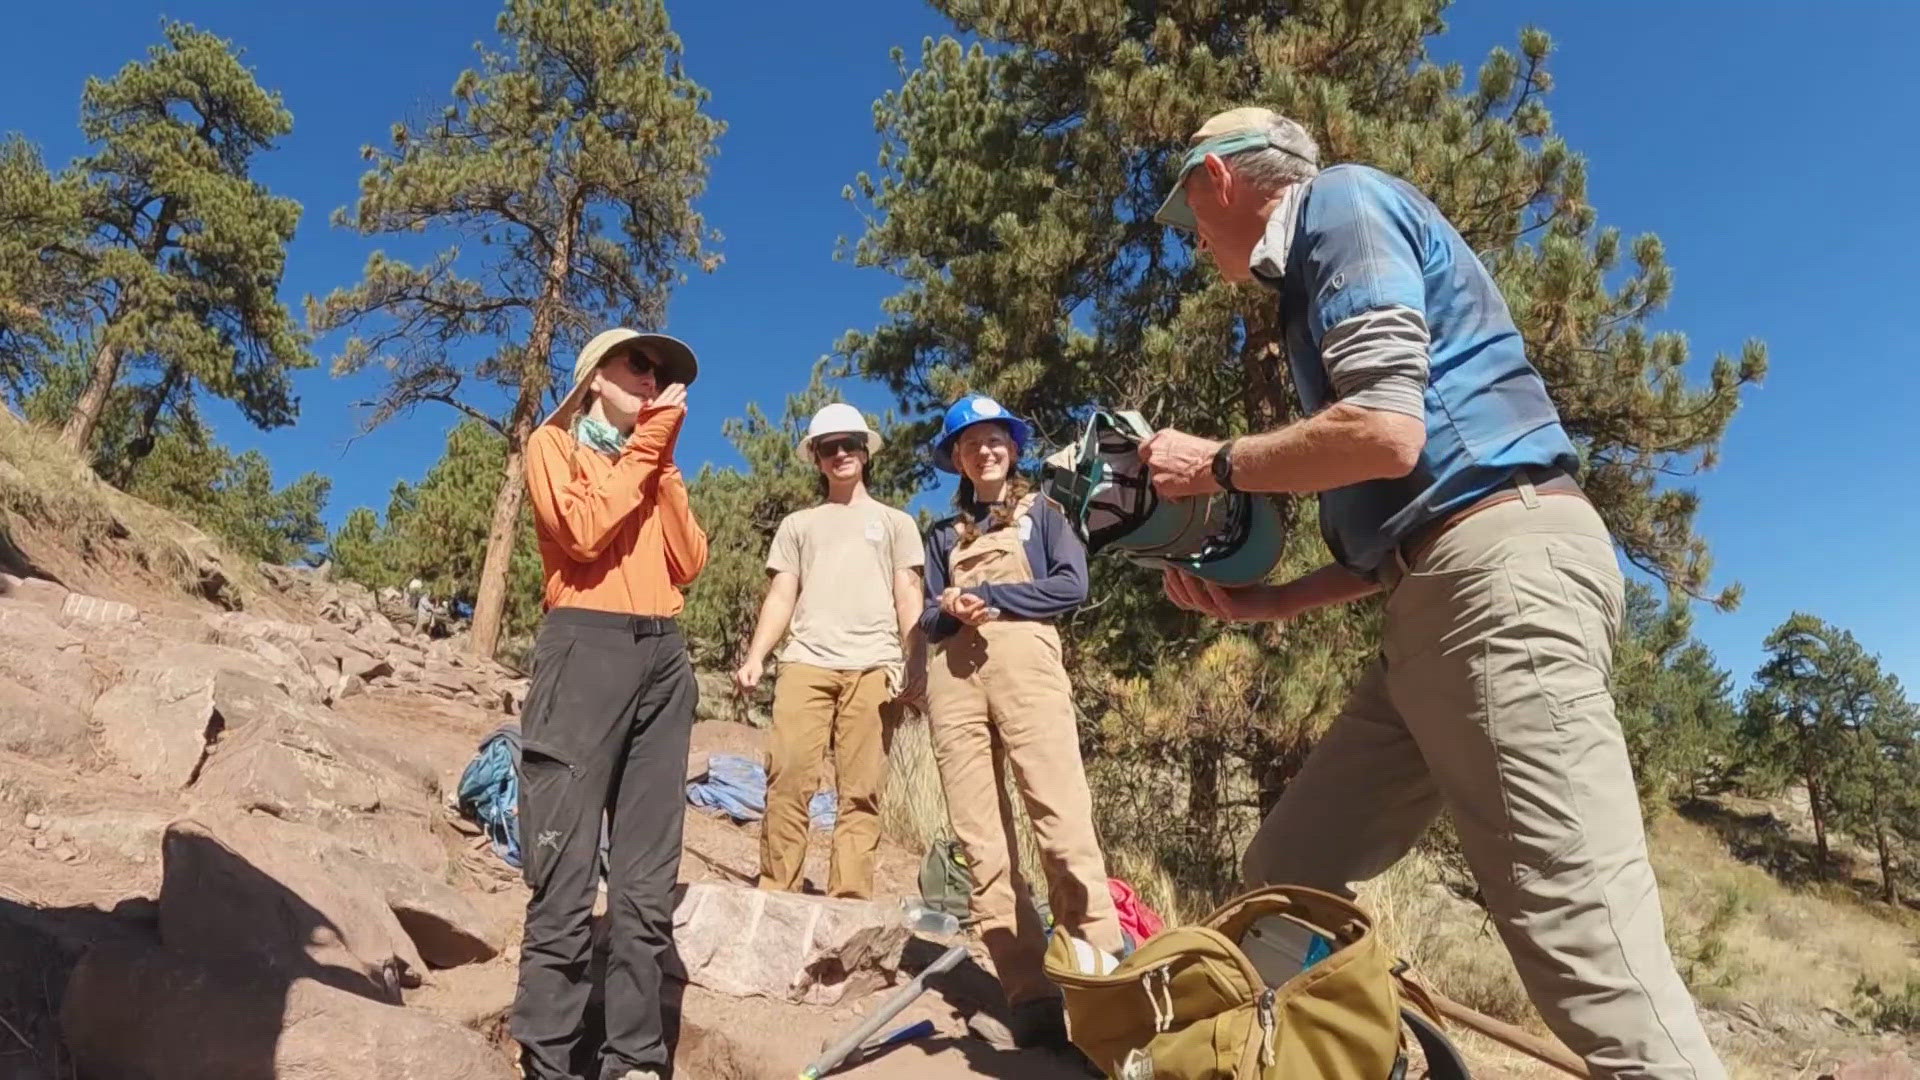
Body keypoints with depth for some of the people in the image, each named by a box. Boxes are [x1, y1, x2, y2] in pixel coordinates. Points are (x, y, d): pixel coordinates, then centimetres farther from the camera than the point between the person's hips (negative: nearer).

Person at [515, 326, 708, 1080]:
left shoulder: (656, 464, 26)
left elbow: (689, 563, 11)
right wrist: (645, 445, -1)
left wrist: (663, 462, 8)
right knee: (567, 877, -8)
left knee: (648, 881, 4)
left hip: (663, 657, 5)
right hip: (587, 648, -5)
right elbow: (585, 531, -9)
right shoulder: (553, 445, 11)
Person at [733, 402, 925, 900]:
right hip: (805, 663, 1)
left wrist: (912, 663, -2)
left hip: (873, 667, -1)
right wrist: (755, 655, -1)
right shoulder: (798, 524, 25)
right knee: (788, 776, -12)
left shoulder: (895, 522, 22)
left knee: (860, 789, -6)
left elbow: (908, 597, 13)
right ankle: (776, 892, -6)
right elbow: (781, 597, 16)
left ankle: (850, 900, -5)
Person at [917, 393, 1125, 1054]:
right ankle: (1031, 1001, -5)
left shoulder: (1040, 512, 17)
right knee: (981, 842, -5)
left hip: (1024, 662, -3)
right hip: (954, 676, 3)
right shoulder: (943, 535, 25)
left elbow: (1072, 586, 1)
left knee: (1062, 822, -17)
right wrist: (951, 611, -6)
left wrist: (987, 594, -4)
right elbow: (927, 618, 17)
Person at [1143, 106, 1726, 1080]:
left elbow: (1385, 432, -17)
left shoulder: (1340, 201, 1)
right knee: (1285, 878, 10)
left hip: (1502, 569, -10)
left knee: (1585, 943, -12)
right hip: (1449, 590, 10)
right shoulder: (1316, 275, 27)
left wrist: (1217, 466, -2)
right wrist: (1260, 602, 20)